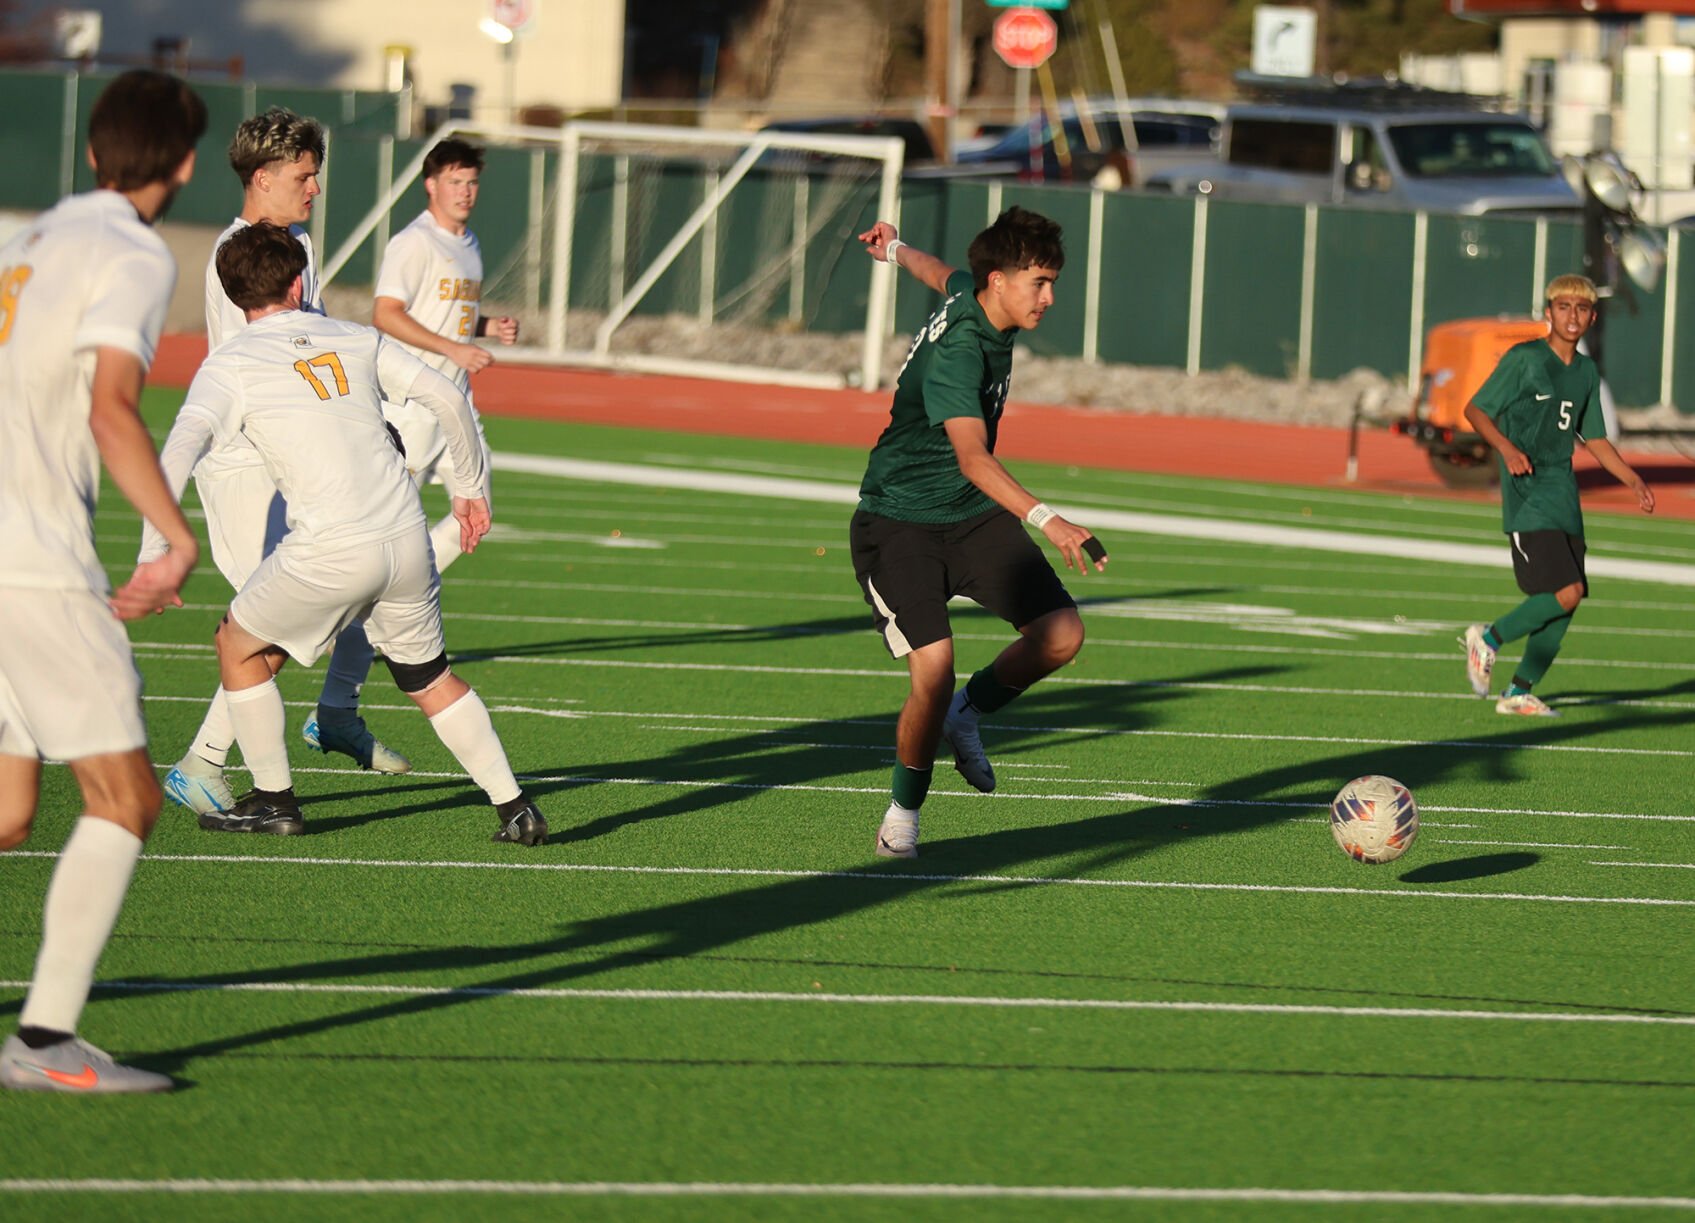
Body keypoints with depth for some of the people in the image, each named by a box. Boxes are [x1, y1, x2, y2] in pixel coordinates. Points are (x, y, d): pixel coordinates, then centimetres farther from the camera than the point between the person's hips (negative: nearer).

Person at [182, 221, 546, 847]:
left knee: (239, 646, 20)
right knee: (431, 679, 21)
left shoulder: (230, 366, -1)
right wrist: (470, 489, 27)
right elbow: (448, 399, 14)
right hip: (408, 537, 4)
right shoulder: (356, 341, 13)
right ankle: (514, 807, 15)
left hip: (330, 553, -4)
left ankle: (273, 799, 21)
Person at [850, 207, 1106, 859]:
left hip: (973, 516, 8)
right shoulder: (956, 353, -28)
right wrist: (1047, 521, -53)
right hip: (899, 525, -8)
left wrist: (898, 251, 45)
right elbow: (971, 457, -41)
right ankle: (902, 816, 2)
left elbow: (945, 275, 24)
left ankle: (967, 712, 17)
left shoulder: (971, 293, -2)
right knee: (934, 669, -22)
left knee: (1061, 634, -10)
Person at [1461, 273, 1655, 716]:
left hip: (1563, 493, 7)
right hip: (1526, 494, -7)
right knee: (1566, 591, -19)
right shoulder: (1524, 360, -6)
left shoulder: (1586, 372, 15)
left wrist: (1633, 480, 13)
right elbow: (1475, 409, -4)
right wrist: (1507, 448, -21)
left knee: (1565, 605, 2)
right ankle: (1488, 639, 1)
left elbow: (1594, 439, 24)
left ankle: (1519, 691, 14)